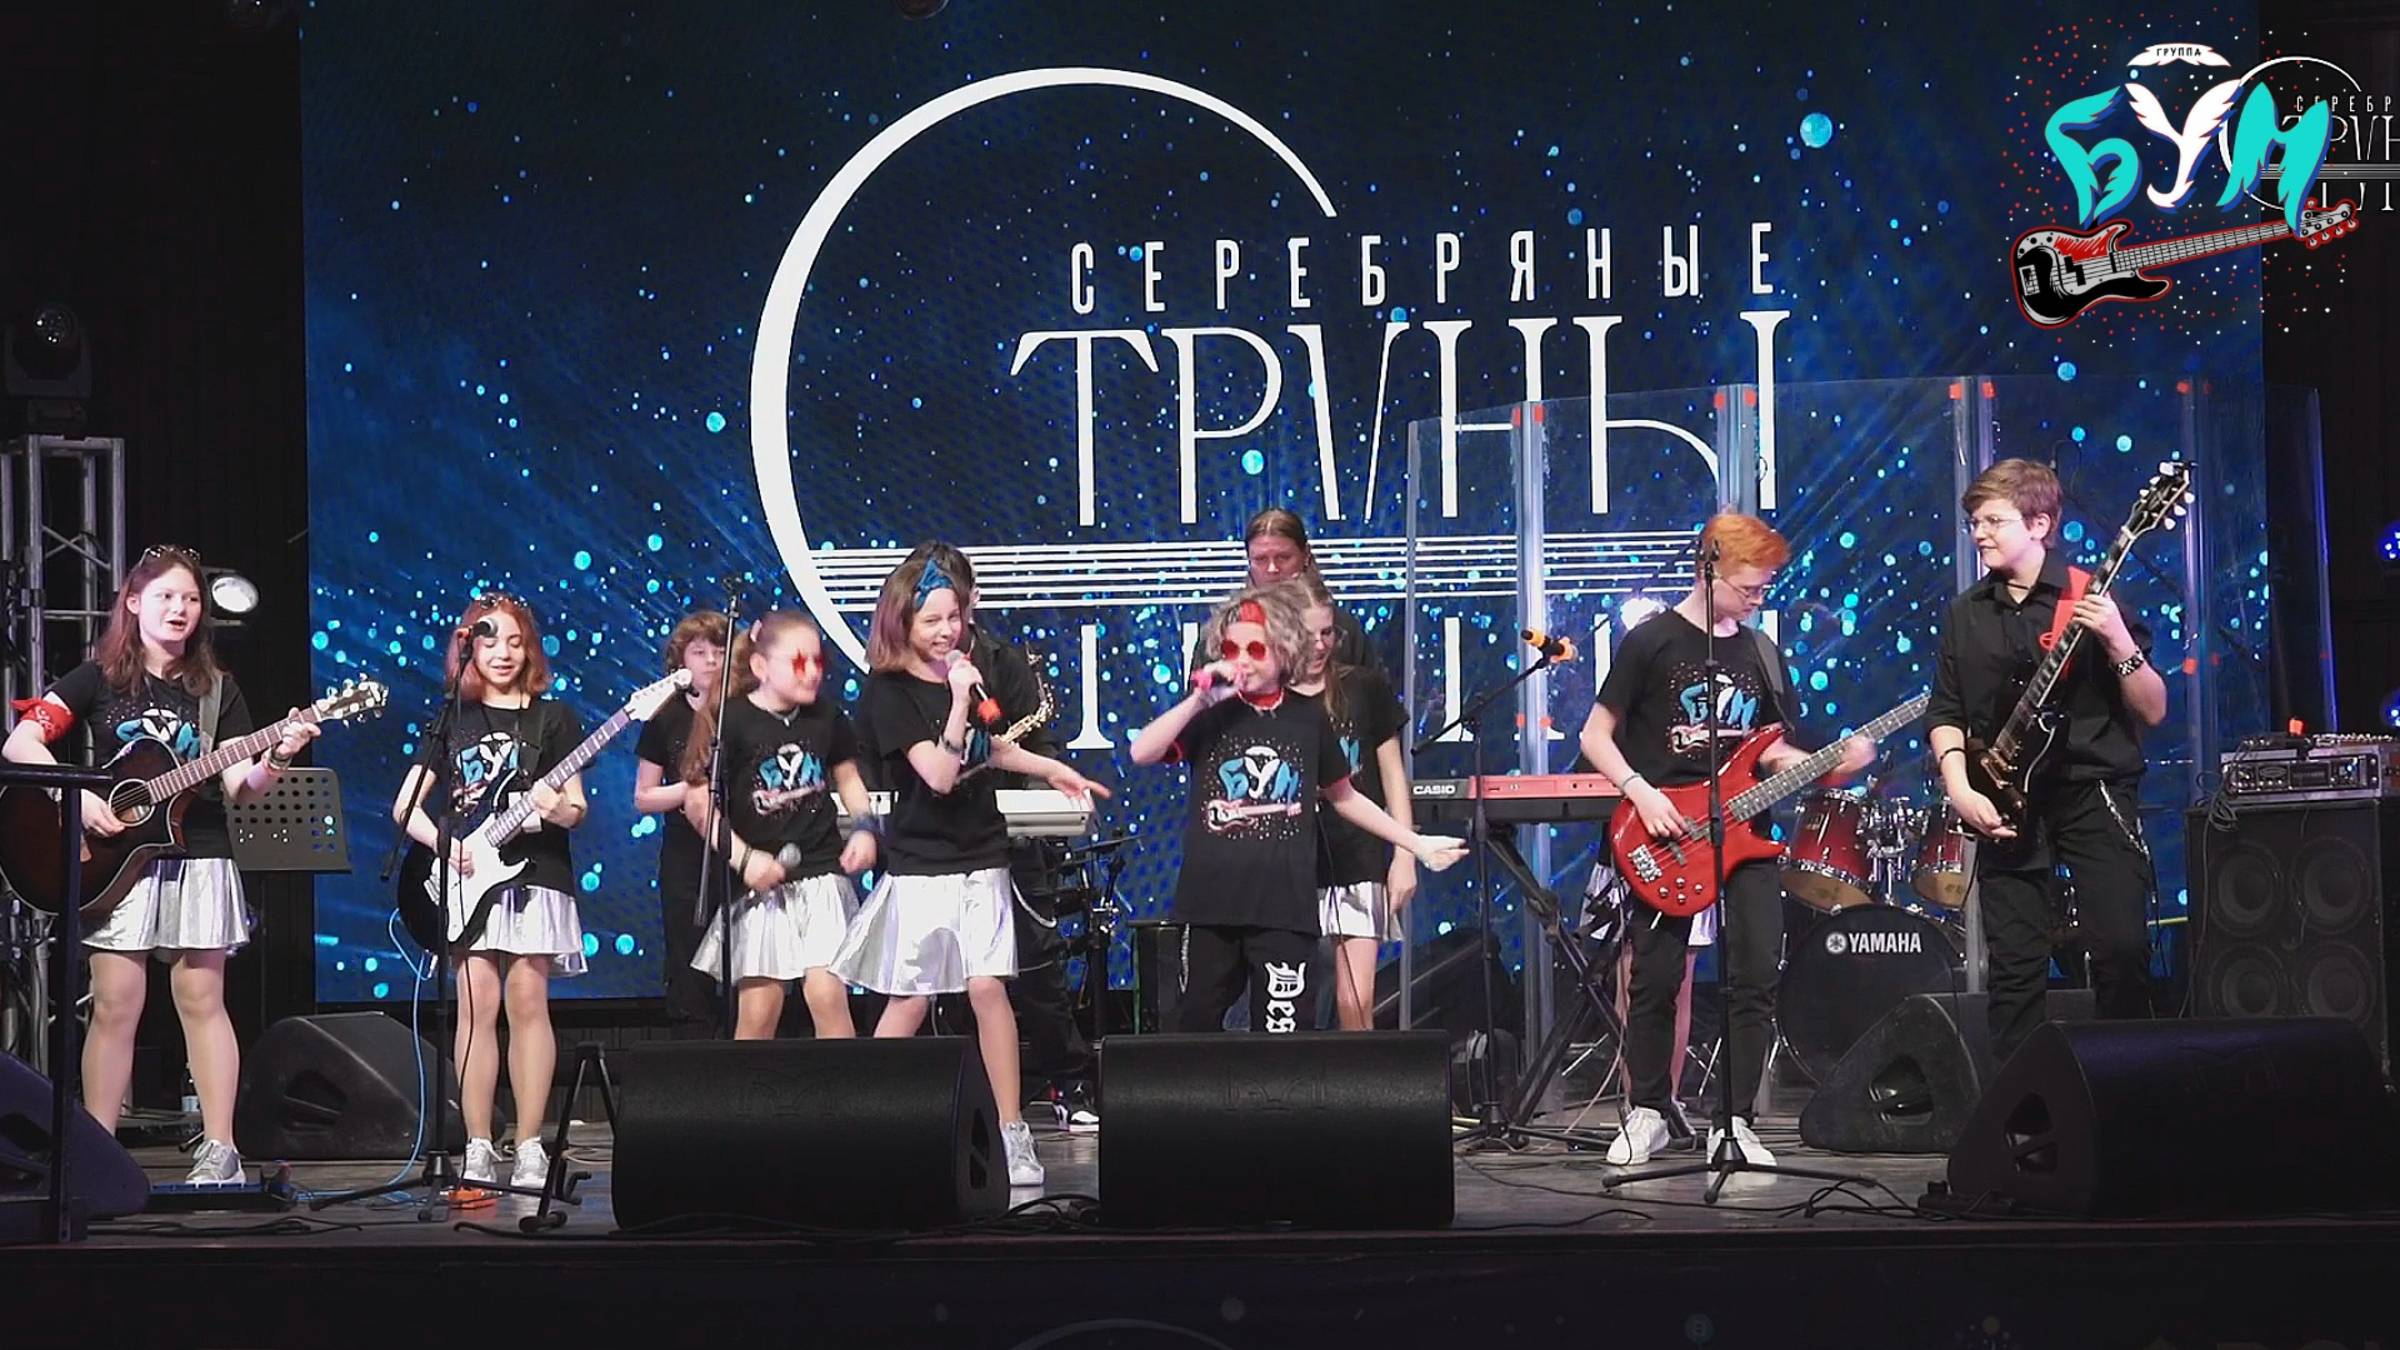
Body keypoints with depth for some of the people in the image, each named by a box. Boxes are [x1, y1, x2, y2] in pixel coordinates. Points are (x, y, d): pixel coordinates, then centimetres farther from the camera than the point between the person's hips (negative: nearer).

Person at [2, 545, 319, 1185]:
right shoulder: (99, 678, 4)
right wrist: (79, 798, -16)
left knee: (201, 1000, 1)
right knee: (115, 1005, -3)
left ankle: (218, 1150, 3)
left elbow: (240, 787, 3)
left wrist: (276, 759, -17)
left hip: (198, 857, 1)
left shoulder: (217, 689, 9)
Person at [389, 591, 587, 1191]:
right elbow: (405, 806, 9)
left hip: (534, 876, -1)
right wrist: (444, 844, -8)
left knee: (527, 1002, -4)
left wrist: (557, 809, -18)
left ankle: (530, 1148, -1)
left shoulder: (553, 717, 8)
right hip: (466, 877, 1)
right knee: (477, 1004, -4)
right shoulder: (451, 719, 12)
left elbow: (578, 808, 5)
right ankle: (478, 1148, -1)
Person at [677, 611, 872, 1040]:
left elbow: (847, 776, 22)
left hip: (822, 872, 2)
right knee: (758, 1009, -3)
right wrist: (742, 856, -17)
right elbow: (698, 802, -8)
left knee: (828, 993, -12)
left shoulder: (826, 718, 5)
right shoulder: (732, 721, -8)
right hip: (761, 880, -2)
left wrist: (864, 828, 4)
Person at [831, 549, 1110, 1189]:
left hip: (980, 858, 4)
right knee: (910, 999, 0)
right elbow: (938, 774, -21)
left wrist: (1053, 770, 28)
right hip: (921, 865, -4)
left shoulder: (965, 674, 7)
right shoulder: (888, 692, -11)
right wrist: (958, 699, -22)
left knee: (987, 986, -5)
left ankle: (1012, 1132, -2)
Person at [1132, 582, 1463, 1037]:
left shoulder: (1308, 718, 7)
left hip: (1285, 907, 0)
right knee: (1196, 1025, 8)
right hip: (1212, 903, 0)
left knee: (1283, 1032, -3)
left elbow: (1343, 797, 19)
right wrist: (1198, 700, -16)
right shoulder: (1212, 713, 4)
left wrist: (1416, 844, 17)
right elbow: (1142, 753, -10)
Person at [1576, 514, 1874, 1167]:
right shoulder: (1652, 643, -4)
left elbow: (1771, 752, 17)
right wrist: (1641, 793, -16)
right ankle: (1647, 1112, 16)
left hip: (1744, 835, 4)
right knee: (1655, 981, 0)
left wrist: (1833, 765, -1)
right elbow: (1596, 735, -2)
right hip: (1668, 837, -4)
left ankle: (1733, 1120, 6)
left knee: (1755, 979, -3)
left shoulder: (1760, 653, 12)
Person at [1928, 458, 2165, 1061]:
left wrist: (2118, 641, -18)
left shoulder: (2091, 599, -1)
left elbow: (2153, 711, -2)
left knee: (2122, 948, -14)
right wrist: (1960, 788, -4)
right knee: (2015, 966, 1)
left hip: (2094, 790, -3)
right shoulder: (1965, 615, 11)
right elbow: (1946, 713, 12)